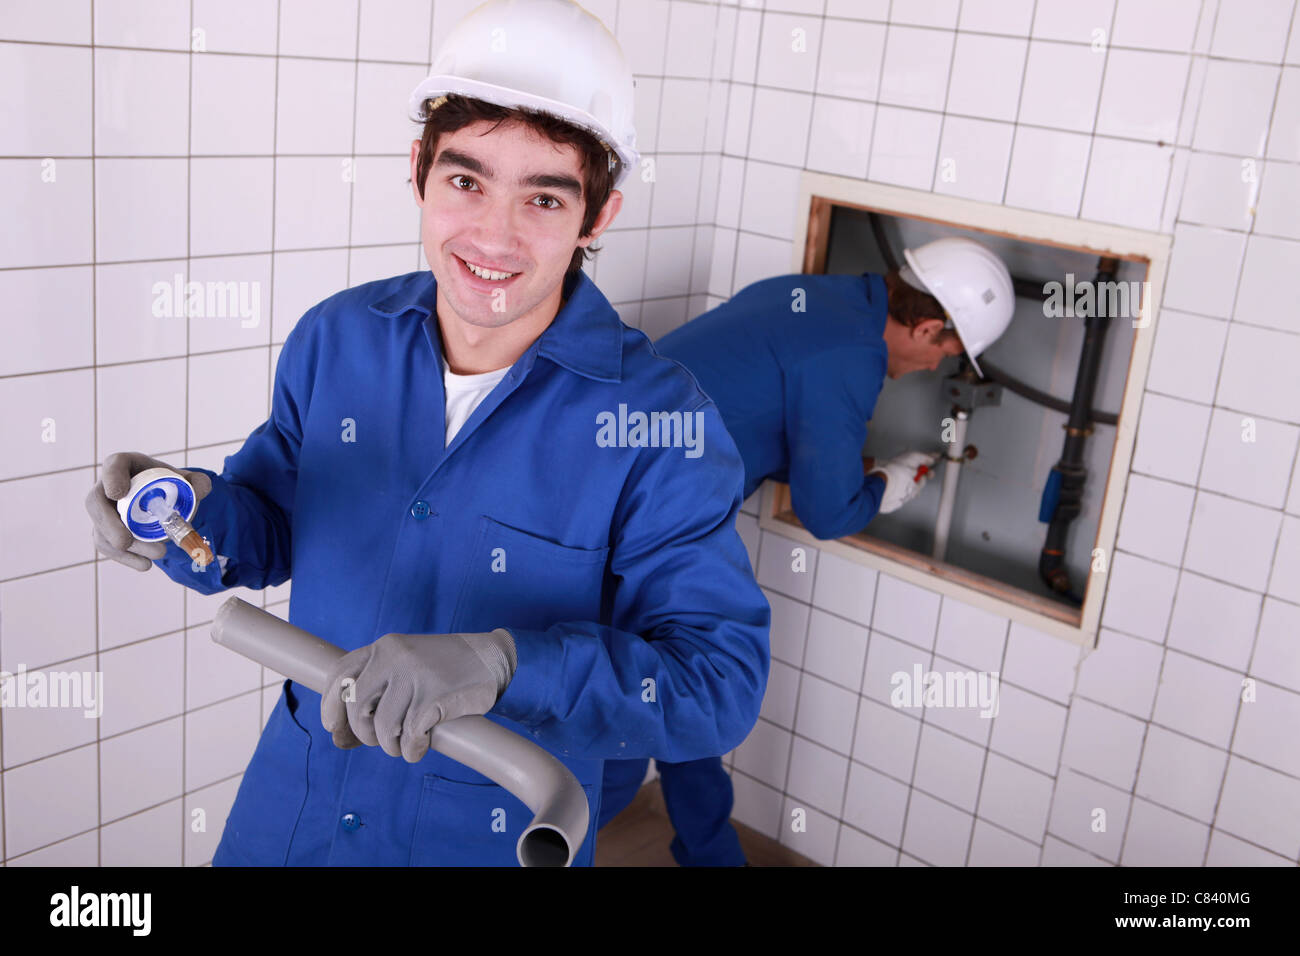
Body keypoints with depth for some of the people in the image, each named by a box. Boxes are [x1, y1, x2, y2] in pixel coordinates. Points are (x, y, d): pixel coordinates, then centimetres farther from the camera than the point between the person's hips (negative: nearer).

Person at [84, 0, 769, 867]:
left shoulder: (660, 419, -23)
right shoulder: (335, 339, -9)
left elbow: (722, 677, -26)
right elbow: (274, 521, 4)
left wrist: (504, 662, -41)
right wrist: (194, 512, -19)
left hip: (497, 832, -3)